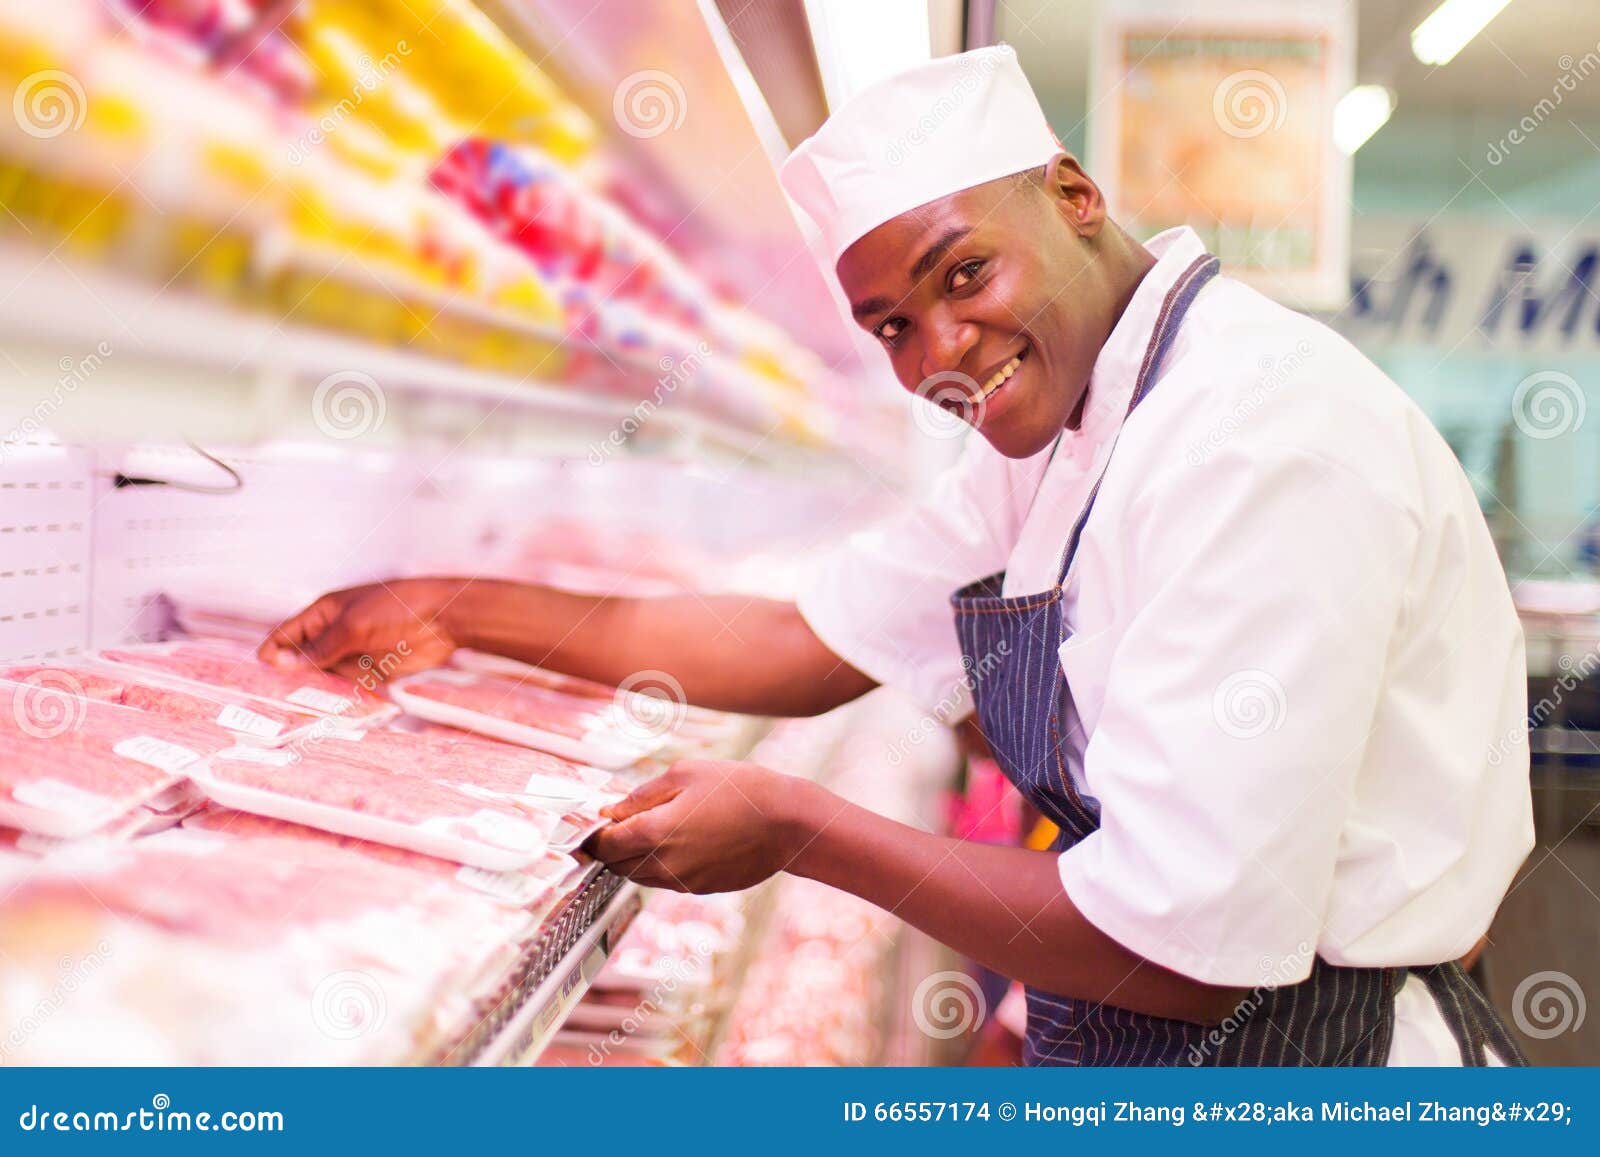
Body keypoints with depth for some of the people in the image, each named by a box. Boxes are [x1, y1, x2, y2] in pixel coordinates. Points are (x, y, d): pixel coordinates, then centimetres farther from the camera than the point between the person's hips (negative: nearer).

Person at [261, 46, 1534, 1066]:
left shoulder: (1262, 433, -24)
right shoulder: (1047, 442, 7)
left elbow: (1184, 950, -26)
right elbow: (812, 643, 14)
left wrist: (793, 827, -17)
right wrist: (461, 610, 14)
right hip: (1119, 1048, 8)